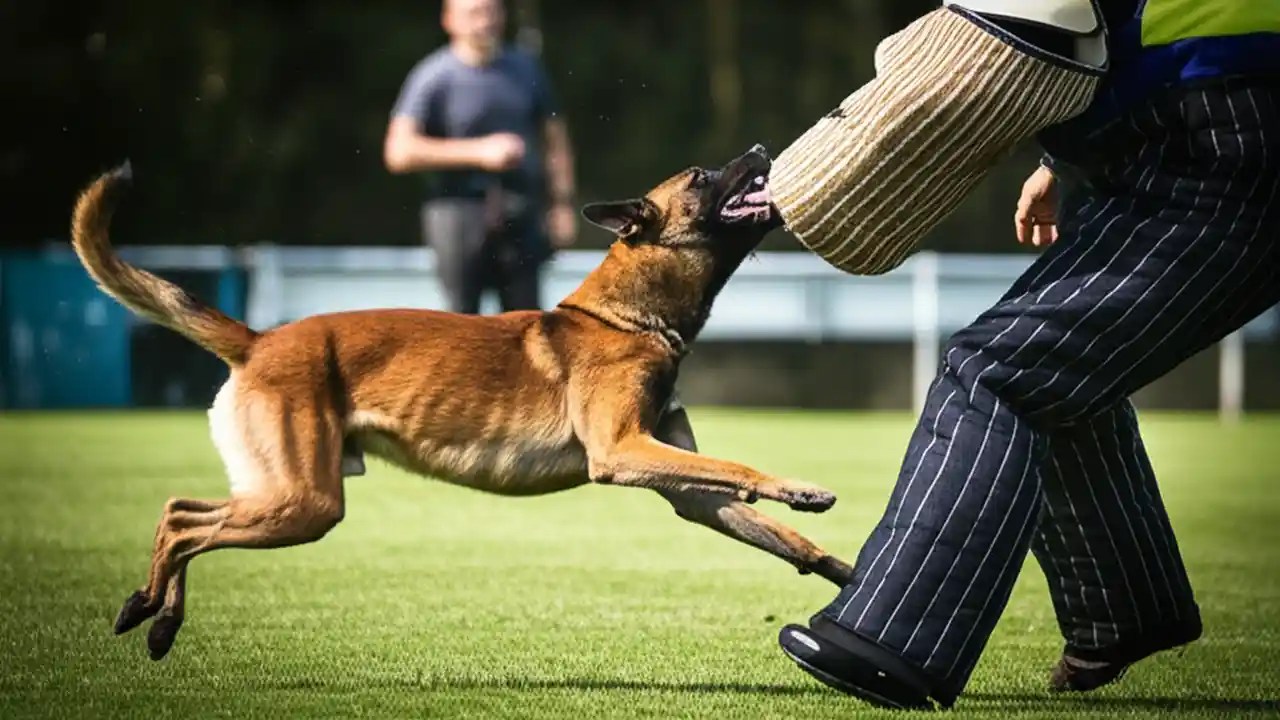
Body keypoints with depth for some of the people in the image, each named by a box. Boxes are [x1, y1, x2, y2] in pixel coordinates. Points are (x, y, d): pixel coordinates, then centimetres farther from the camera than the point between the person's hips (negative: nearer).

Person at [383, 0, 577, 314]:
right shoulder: (433, 76, -5)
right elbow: (400, 152, -14)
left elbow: (555, 137, 19)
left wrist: (562, 203, 9)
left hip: (520, 217, 3)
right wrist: (478, 152, -18)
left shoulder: (527, 68, 9)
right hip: (458, 214, -3)